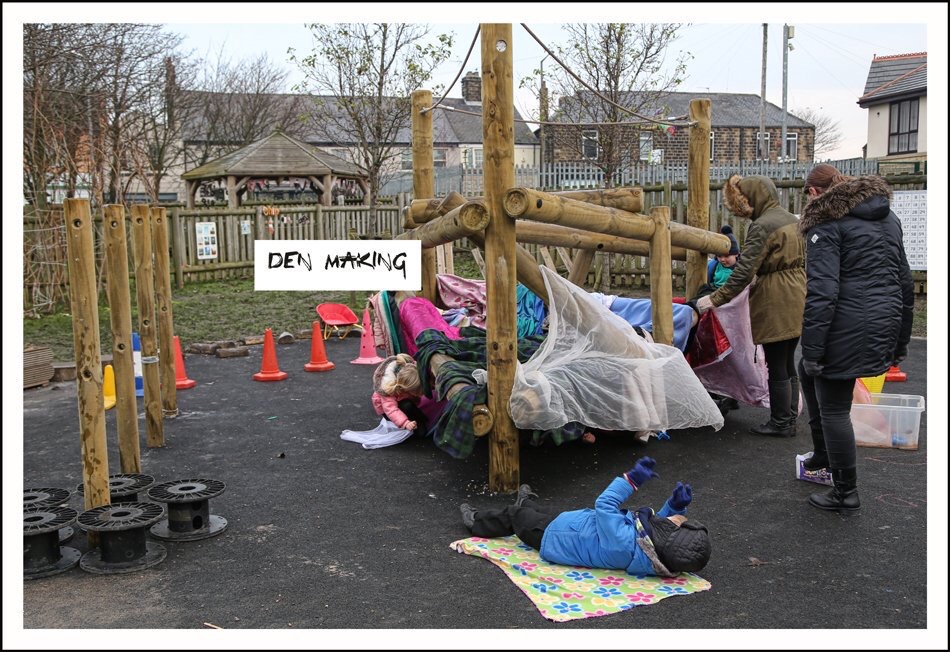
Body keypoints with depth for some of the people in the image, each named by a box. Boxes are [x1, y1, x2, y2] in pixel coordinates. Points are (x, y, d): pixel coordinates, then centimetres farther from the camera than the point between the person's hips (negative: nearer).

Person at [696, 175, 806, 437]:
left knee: (776, 368, 1)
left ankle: (781, 423, 11)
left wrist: (716, 299, -17)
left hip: (776, 304, -9)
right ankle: (790, 419, 25)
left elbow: (743, 271, -21)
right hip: (797, 300, 9)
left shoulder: (762, 226, -16)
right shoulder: (792, 219, 11)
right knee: (788, 364, 17)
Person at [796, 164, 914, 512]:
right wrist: (901, 340, 24)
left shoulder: (827, 223, -11)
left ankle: (845, 493, 14)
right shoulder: (888, 217, 15)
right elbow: (905, 281, 18)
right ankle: (823, 455, 34)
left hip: (848, 328, -9)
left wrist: (811, 349, -16)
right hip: (886, 323, 9)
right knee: (809, 371, 27)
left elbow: (821, 292, -19)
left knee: (834, 408, 4)